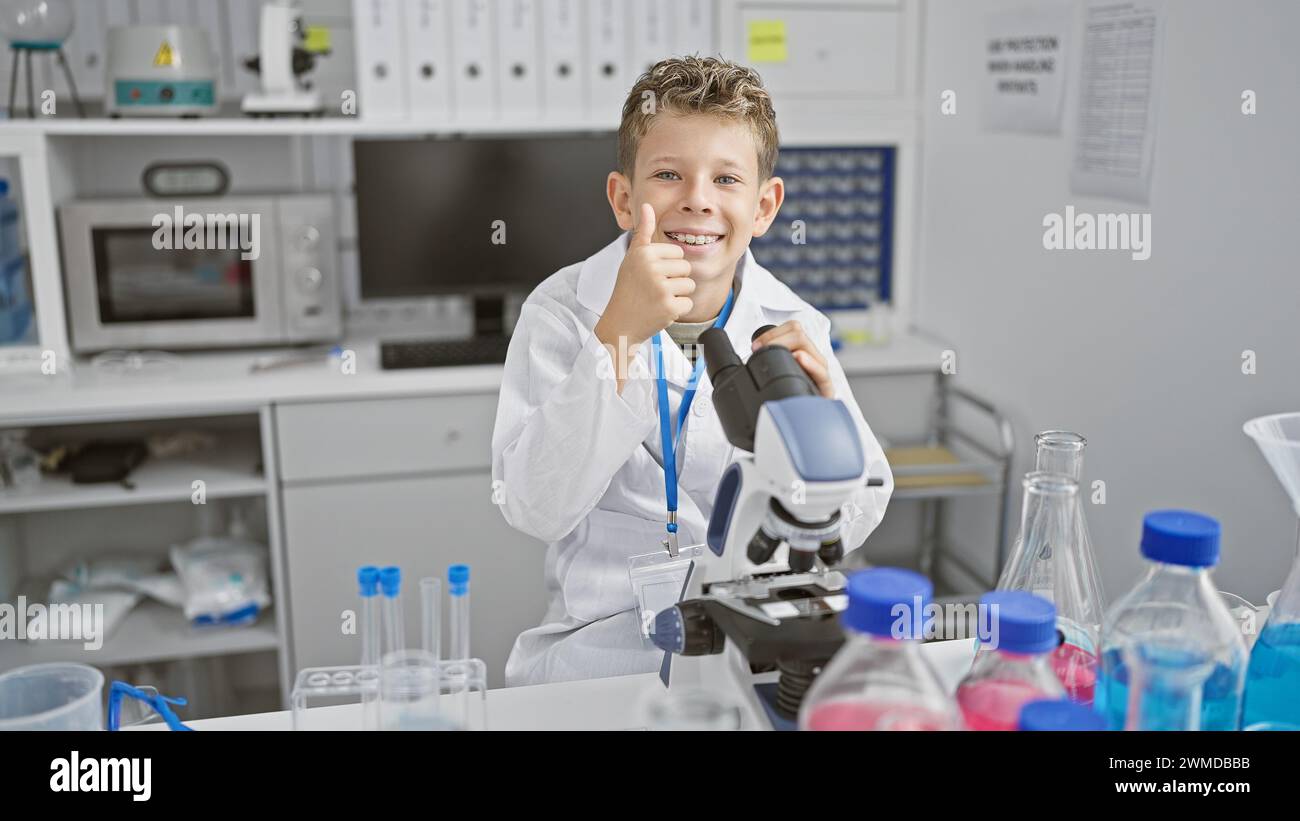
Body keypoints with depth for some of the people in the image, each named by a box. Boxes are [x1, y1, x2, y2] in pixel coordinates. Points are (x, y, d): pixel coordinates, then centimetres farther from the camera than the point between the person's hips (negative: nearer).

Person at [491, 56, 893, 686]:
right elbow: (536, 511, -17)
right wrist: (618, 334, -25)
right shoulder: (561, 312, -5)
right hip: (609, 640, 0)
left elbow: (847, 528, 2)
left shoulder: (790, 327, 1)